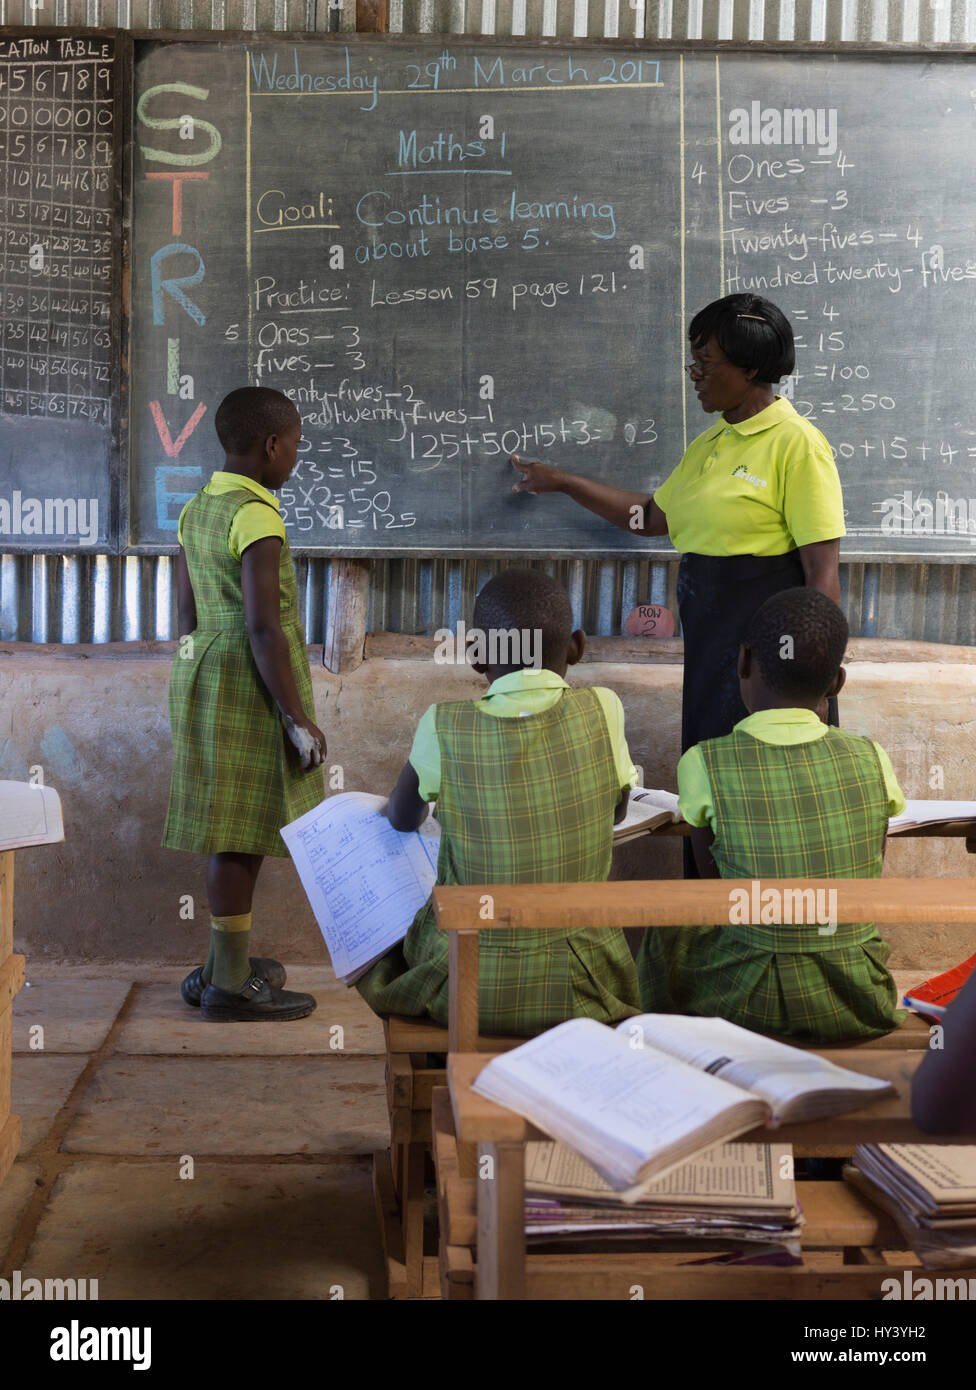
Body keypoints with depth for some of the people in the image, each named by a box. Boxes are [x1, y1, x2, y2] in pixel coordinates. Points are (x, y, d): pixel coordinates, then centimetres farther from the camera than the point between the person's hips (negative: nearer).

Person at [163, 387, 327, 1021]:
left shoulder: (196, 510, 10)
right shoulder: (256, 517, -17)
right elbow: (263, 626, -22)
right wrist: (297, 717, -19)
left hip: (204, 673, 9)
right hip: (249, 683, -9)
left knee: (233, 825, 16)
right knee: (243, 831, -3)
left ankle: (229, 960, 26)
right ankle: (229, 983, 3)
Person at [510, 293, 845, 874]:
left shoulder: (795, 443, -11)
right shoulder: (710, 444, 15)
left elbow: (823, 570, -15)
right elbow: (652, 516, 26)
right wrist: (562, 482, 28)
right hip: (712, 643, 8)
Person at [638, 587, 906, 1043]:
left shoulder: (705, 766, -15)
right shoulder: (870, 761, -8)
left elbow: (712, 878, 0)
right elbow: (871, 877, 7)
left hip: (759, 1004, -2)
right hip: (863, 1005, 3)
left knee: (665, 940, 30)